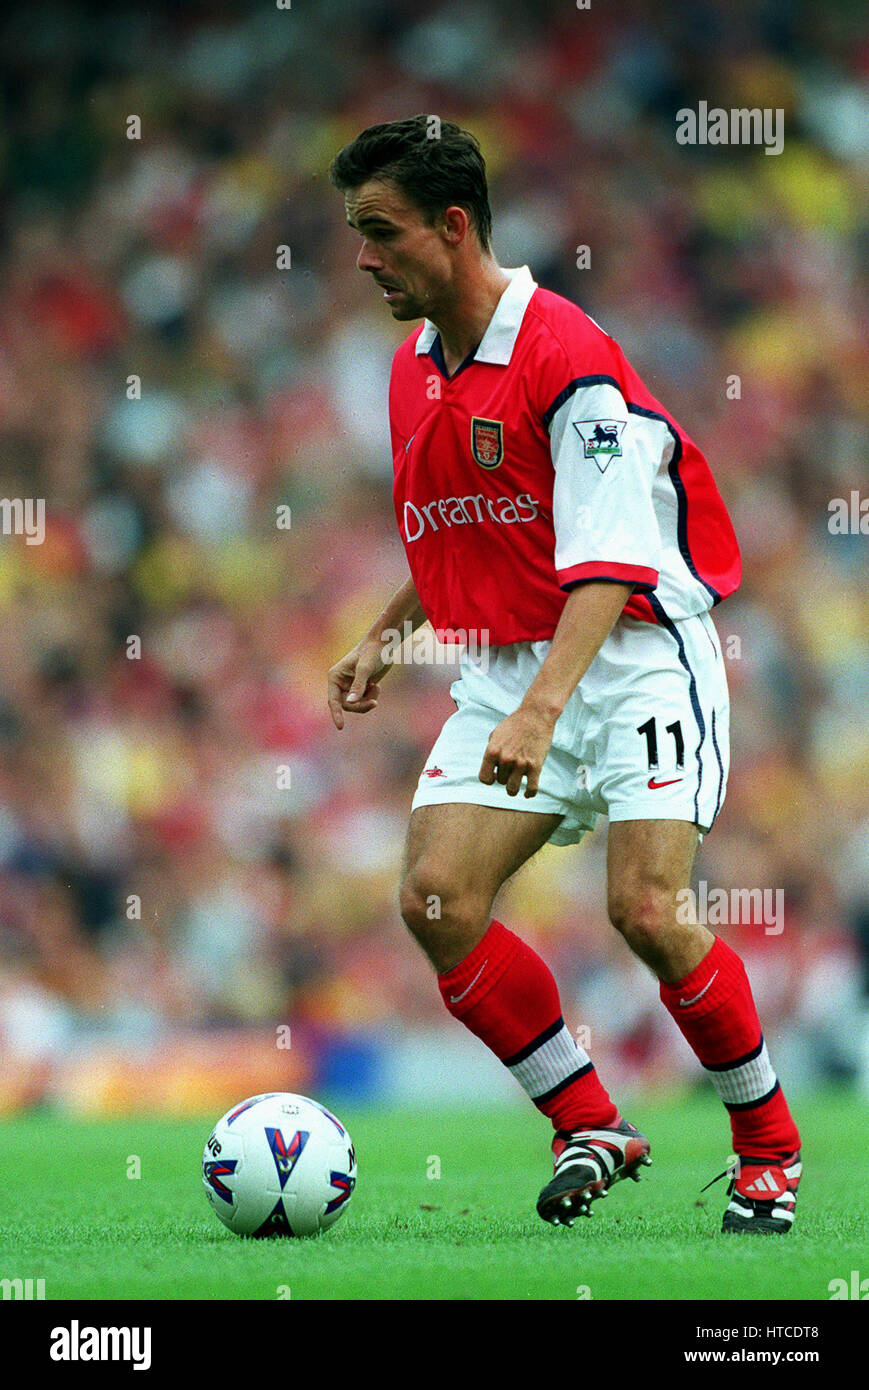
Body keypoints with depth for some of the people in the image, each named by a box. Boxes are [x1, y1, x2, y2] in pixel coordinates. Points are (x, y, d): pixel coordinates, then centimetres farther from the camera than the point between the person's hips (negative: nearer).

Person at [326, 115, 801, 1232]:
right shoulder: (413, 369, 9)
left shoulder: (566, 357, -18)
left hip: (634, 659, -7)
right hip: (502, 669, 8)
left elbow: (607, 564, -25)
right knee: (435, 900, -11)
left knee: (646, 908, -19)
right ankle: (591, 1126, 3)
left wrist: (540, 709, -35)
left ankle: (769, 1149, 1)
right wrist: (386, 634, 17)